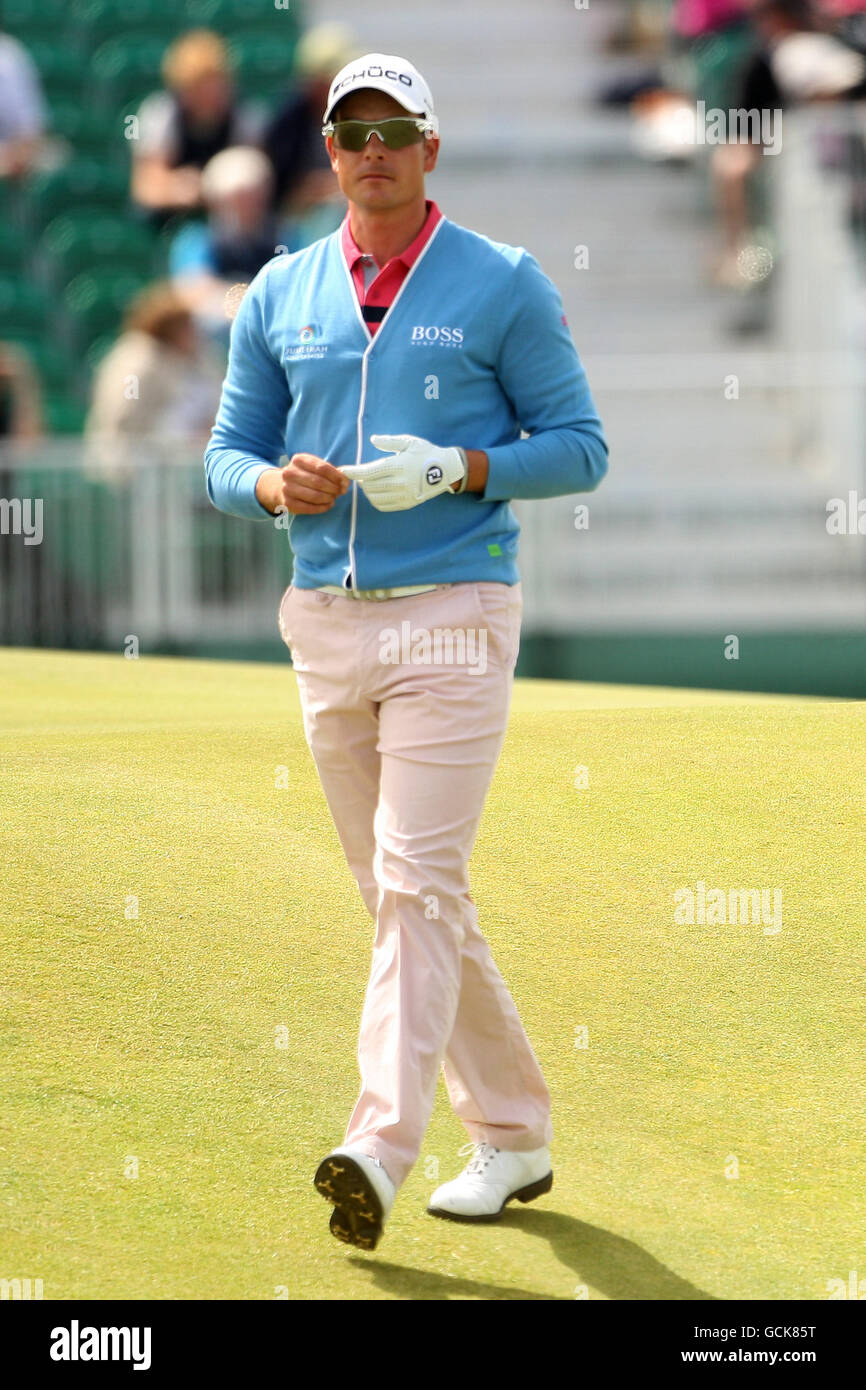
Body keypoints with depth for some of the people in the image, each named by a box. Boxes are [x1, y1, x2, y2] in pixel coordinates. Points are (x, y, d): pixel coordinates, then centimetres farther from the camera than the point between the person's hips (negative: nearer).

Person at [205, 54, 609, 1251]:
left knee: (416, 884, -15)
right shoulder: (280, 292, 12)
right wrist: (274, 484, -9)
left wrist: (470, 468, -16)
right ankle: (512, 1136, 21)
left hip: (454, 613, -5)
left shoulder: (504, 285, 0)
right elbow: (225, 452, 14)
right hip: (326, 617, 5)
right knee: (400, 896, 9)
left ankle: (379, 1151, -23)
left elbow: (581, 447, 0)